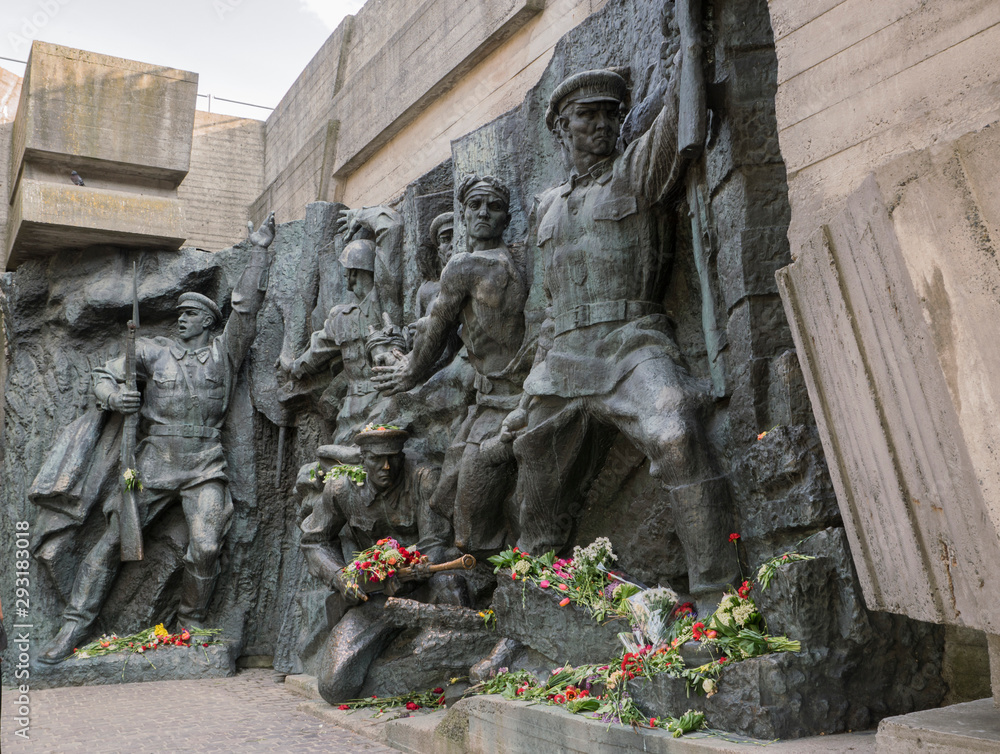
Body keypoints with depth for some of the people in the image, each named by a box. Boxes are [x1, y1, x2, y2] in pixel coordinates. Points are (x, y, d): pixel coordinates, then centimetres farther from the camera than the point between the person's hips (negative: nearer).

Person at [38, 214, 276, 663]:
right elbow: (104, 375, 17)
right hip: (155, 462, 2)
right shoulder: (154, 351, 14)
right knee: (113, 539, 0)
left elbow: (247, 307, 1)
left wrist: (259, 251, 1)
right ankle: (74, 626, 8)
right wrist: (113, 396, -7)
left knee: (205, 547, -14)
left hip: (204, 466, -1)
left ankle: (190, 623, 8)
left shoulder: (223, 352, 9)